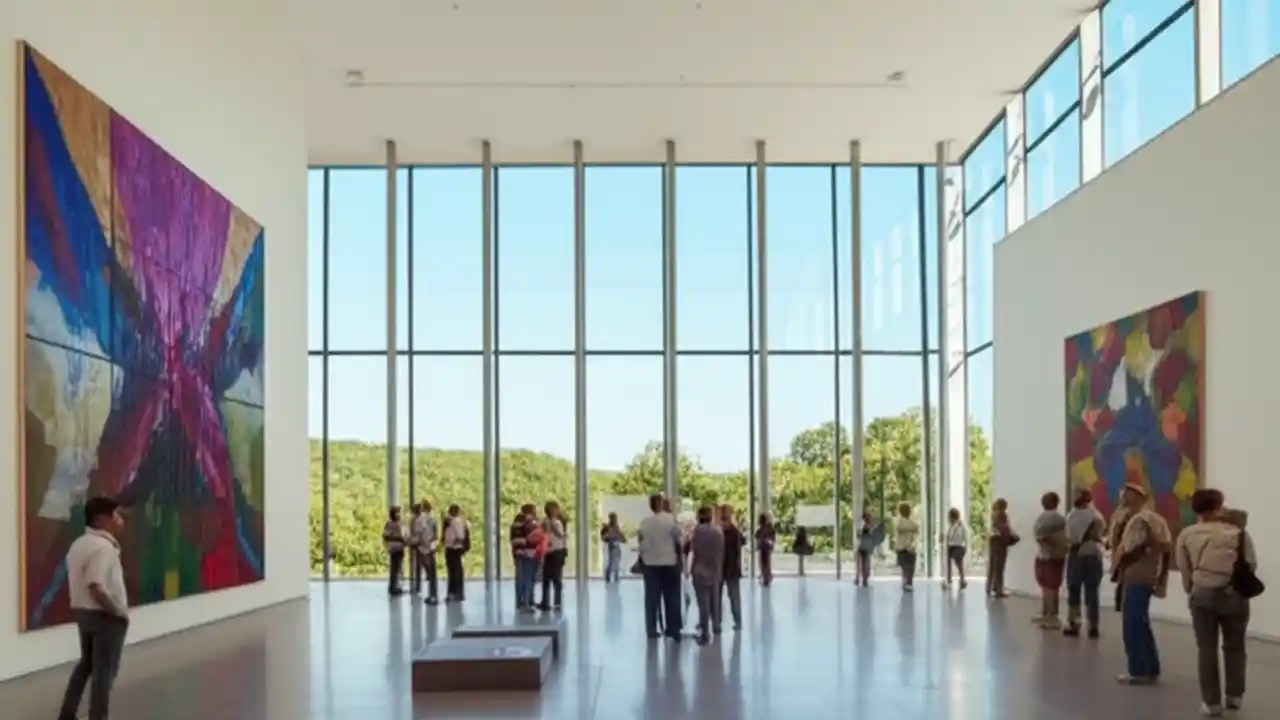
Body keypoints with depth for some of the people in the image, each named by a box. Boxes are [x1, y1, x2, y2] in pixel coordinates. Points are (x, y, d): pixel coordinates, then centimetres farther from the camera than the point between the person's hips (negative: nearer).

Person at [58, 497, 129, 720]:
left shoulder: (79, 544, 9)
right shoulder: (103, 547, -21)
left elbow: (84, 582, 11)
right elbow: (96, 587, -29)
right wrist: (118, 611, -19)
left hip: (83, 611, 10)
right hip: (106, 616, -10)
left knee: (87, 663, 23)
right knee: (105, 670, 1)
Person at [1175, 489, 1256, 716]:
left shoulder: (1186, 535, -1)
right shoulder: (1238, 533, -6)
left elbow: (1184, 570, 3)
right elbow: (1251, 564, -2)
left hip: (1202, 594, 1)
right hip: (1234, 595, 0)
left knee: (1206, 648, 7)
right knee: (1234, 646, 17)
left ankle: (1211, 701, 8)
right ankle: (1234, 695, 25)